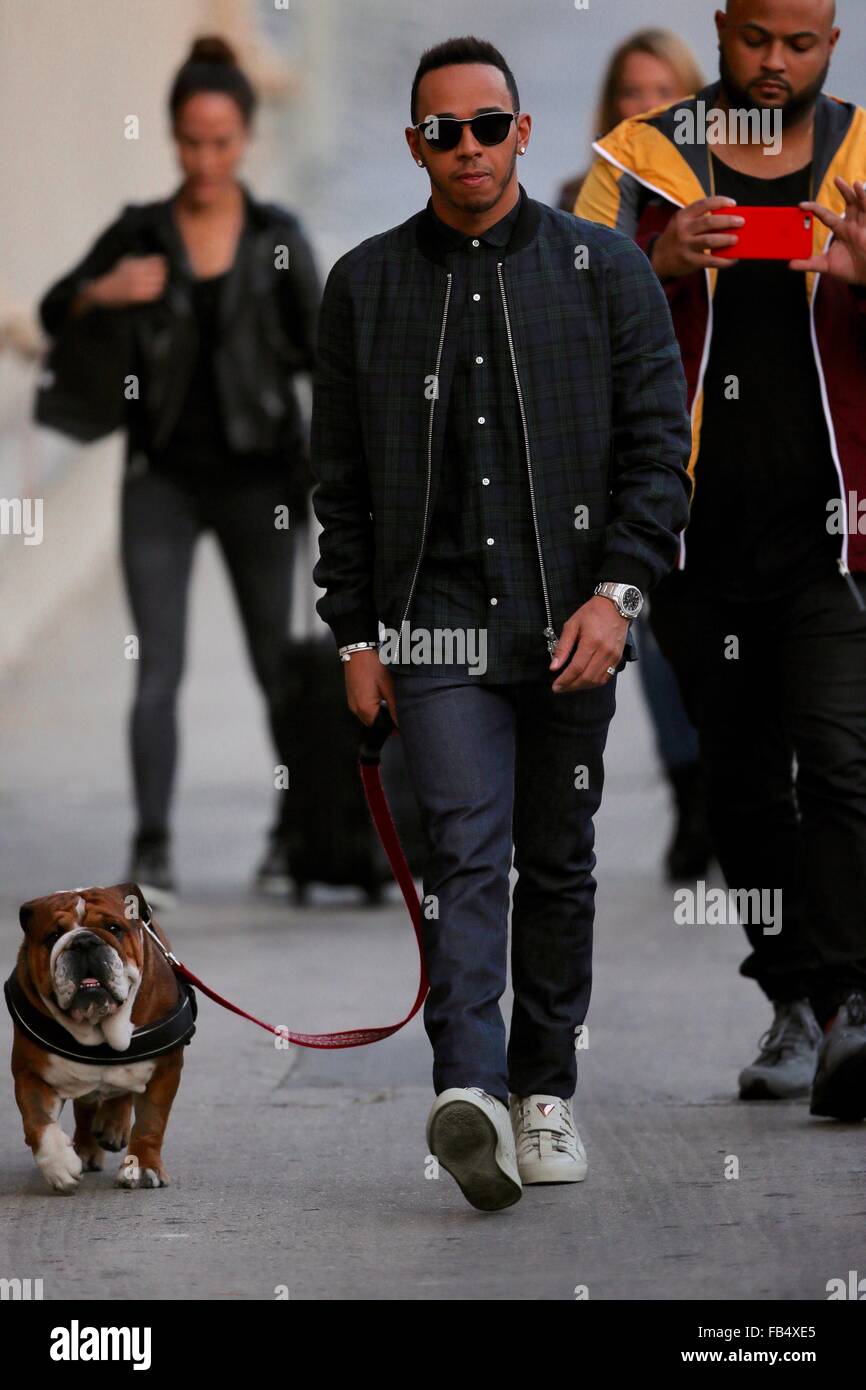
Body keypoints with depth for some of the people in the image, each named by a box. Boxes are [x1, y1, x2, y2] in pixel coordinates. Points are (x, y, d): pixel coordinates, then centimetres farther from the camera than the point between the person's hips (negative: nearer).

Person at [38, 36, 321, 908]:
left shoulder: (277, 239, 1)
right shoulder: (140, 232, 3)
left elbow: (316, 350, 6)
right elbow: (54, 313, 2)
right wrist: (101, 293, -19)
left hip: (253, 476, 0)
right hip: (162, 479, 0)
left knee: (276, 665, 9)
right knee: (158, 666, -10)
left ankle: (298, 829, 29)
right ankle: (151, 853, -13)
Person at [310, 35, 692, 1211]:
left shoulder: (604, 269, 4)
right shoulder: (365, 285, 7)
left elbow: (658, 444, 1)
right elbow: (340, 478, 9)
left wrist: (616, 592, -11)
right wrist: (355, 633, 4)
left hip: (571, 626, 1)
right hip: (437, 623, -1)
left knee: (558, 862, 9)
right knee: (467, 849, -15)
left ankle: (545, 1091, 22)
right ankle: (469, 1092, -28)